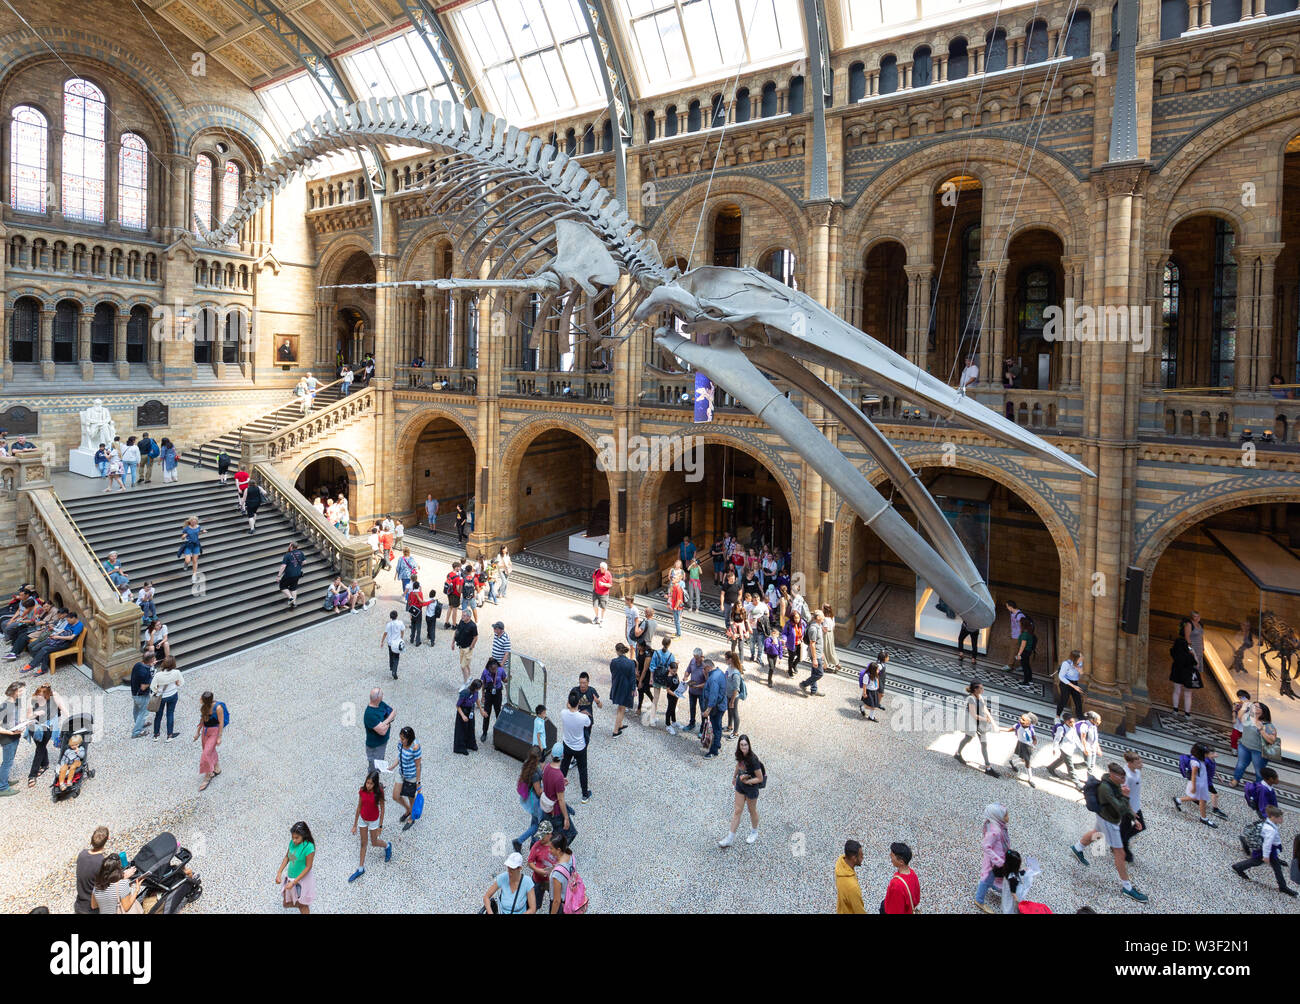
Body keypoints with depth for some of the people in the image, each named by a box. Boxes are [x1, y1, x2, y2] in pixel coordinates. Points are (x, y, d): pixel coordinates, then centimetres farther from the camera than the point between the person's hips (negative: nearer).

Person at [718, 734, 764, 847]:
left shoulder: (753, 760, -31)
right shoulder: (740, 755, -11)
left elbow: (760, 778, -24)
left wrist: (747, 781, -21)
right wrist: (734, 777, 20)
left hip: (751, 787, -6)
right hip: (740, 785, 6)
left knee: (752, 810, 18)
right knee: (737, 810, 11)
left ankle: (754, 832, 45)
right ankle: (730, 838, 19)